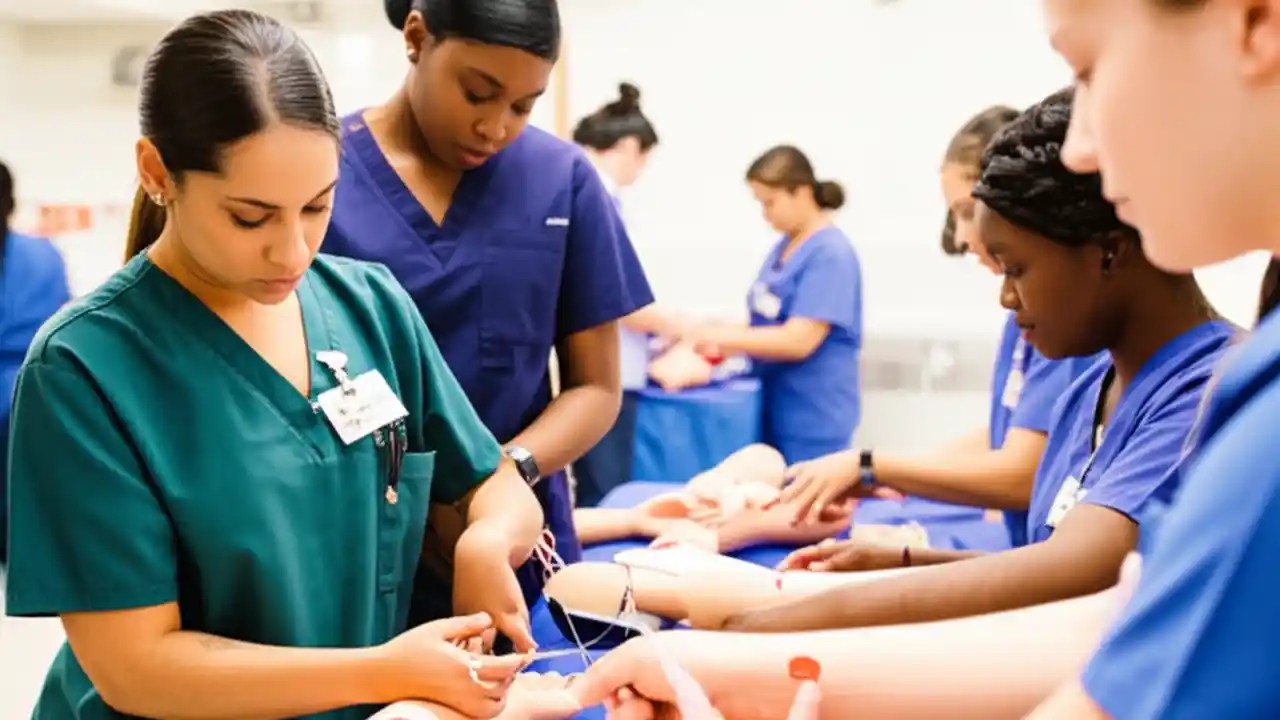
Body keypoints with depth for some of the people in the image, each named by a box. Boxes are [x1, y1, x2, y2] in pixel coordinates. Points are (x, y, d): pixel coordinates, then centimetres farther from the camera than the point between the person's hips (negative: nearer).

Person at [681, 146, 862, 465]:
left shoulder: (830, 254, -16)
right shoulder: (784, 247, 9)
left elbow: (798, 340, -22)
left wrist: (722, 336, -16)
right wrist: (717, 338, -1)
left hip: (812, 418, -8)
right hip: (775, 410, 8)